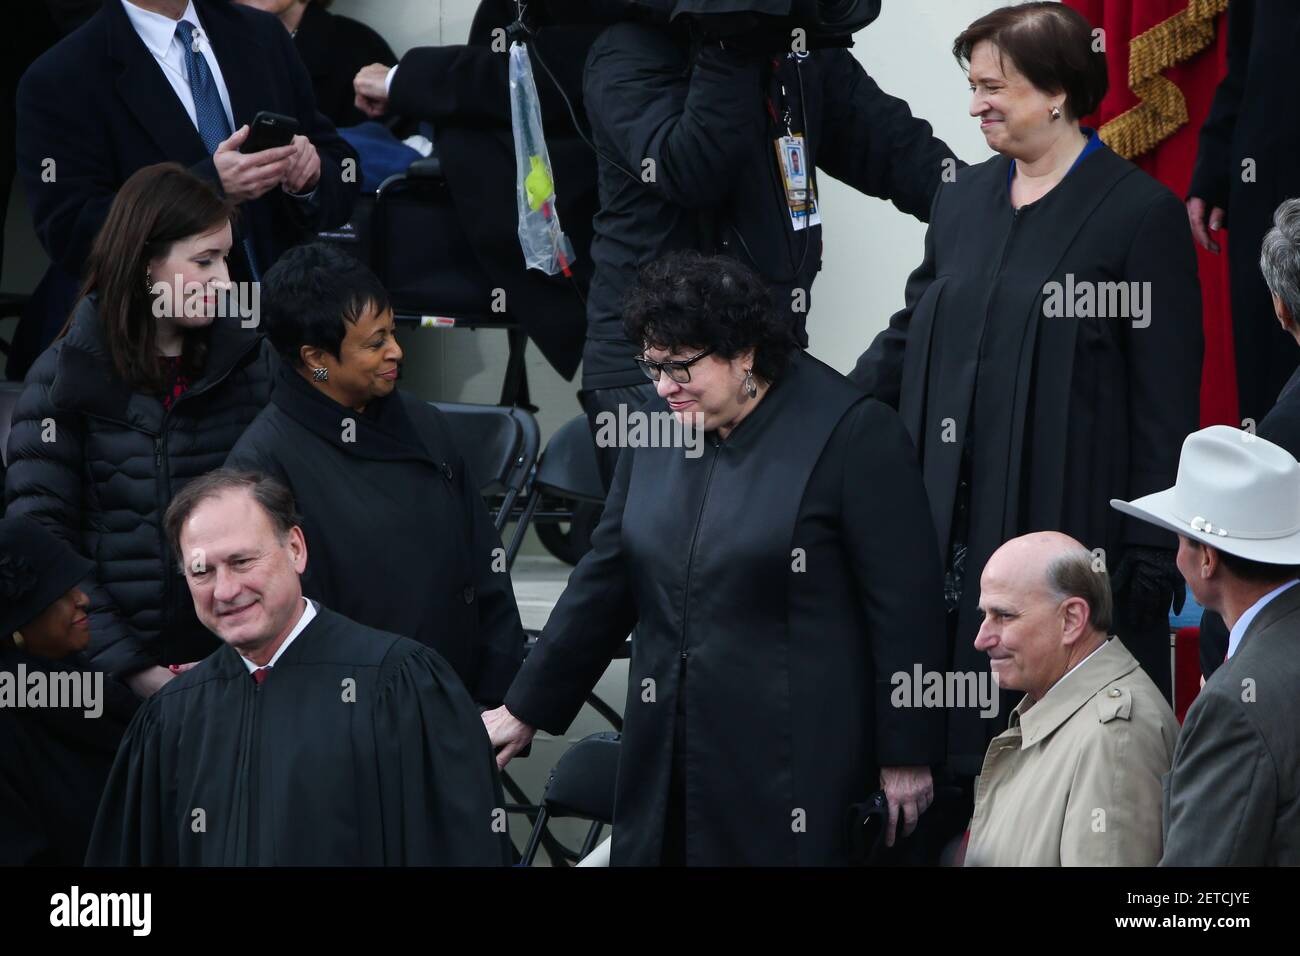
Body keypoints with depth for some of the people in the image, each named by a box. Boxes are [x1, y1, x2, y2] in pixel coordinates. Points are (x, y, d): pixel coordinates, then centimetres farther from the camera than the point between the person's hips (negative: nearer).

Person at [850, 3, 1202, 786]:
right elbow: (911, 341, 22)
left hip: (1069, 535, -6)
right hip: (956, 529, 6)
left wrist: (1153, 556, -11)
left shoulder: (1140, 213, -5)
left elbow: (1168, 403, -7)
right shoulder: (964, 201, 15)